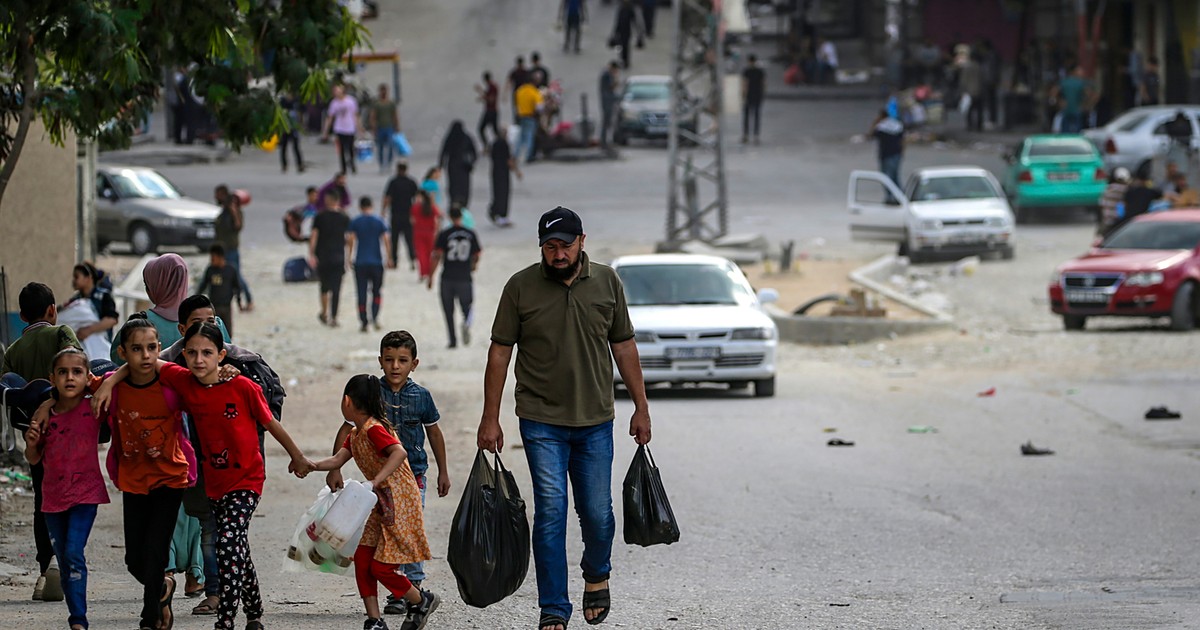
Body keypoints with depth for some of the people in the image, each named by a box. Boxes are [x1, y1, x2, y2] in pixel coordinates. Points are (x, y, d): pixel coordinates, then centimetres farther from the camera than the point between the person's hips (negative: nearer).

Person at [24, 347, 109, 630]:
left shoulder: (93, 408, -7)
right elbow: (34, 459, 10)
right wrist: (32, 443, -9)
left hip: (85, 492, -4)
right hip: (53, 495, 5)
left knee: (74, 553, -17)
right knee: (63, 560, 10)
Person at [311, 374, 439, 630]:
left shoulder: (374, 429, -19)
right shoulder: (355, 435, 12)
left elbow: (399, 453, -34)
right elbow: (337, 460, 7)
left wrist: (376, 481, -41)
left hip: (400, 503, -10)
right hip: (380, 505, 10)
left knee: (382, 568, -8)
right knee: (362, 559, 1)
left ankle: (422, 601, 17)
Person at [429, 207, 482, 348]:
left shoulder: (444, 235, -5)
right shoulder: (471, 234, 2)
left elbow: (437, 257, -8)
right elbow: (476, 256, 9)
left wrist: (430, 277, -2)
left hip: (447, 278, -1)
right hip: (465, 278, 1)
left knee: (449, 311, 10)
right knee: (466, 307, 13)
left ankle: (453, 341, 7)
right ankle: (467, 323, -20)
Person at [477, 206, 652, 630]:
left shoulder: (607, 283, 4)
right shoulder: (520, 287, -3)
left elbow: (623, 346, 11)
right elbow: (500, 352, 1)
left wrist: (641, 407, 11)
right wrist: (490, 419, -1)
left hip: (595, 421, 2)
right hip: (542, 422, -2)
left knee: (597, 513, 4)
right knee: (550, 511, -8)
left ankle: (596, 575, 35)